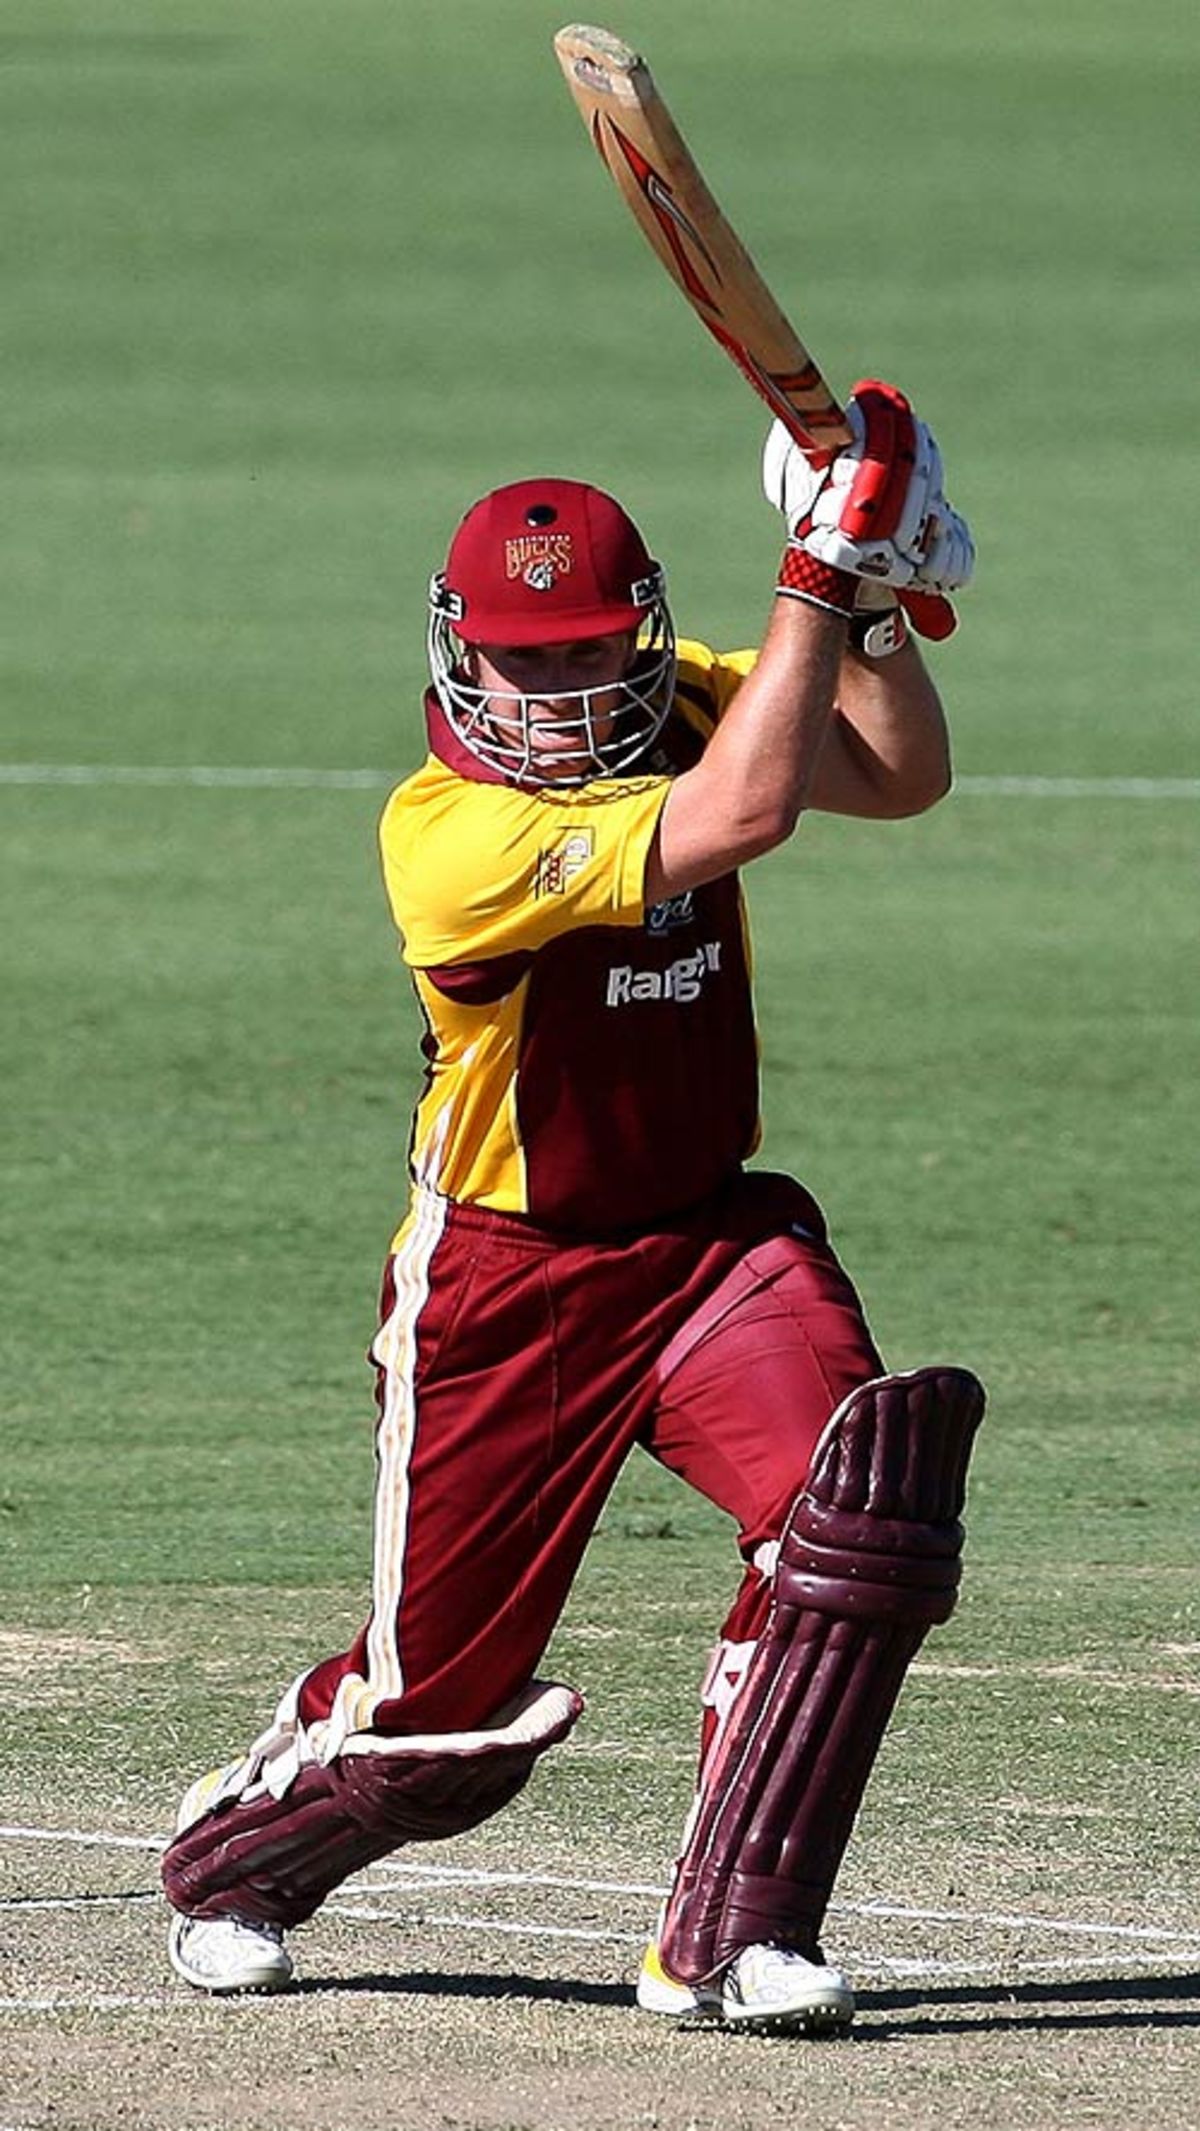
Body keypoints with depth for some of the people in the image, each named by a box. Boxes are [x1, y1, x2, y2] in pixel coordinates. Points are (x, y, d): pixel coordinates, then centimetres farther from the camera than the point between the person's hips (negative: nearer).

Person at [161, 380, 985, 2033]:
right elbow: (739, 816, -34)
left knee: (861, 1498, -23)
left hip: (712, 1242, 5)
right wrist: (821, 568, -32)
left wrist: (881, 598, -18)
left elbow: (902, 775, -1)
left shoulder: (683, 705, -2)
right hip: (509, 1281, -5)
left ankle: (727, 1941, -14)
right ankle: (230, 1863, 39)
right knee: (442, 1700, 4)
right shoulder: (447, 832, -25)